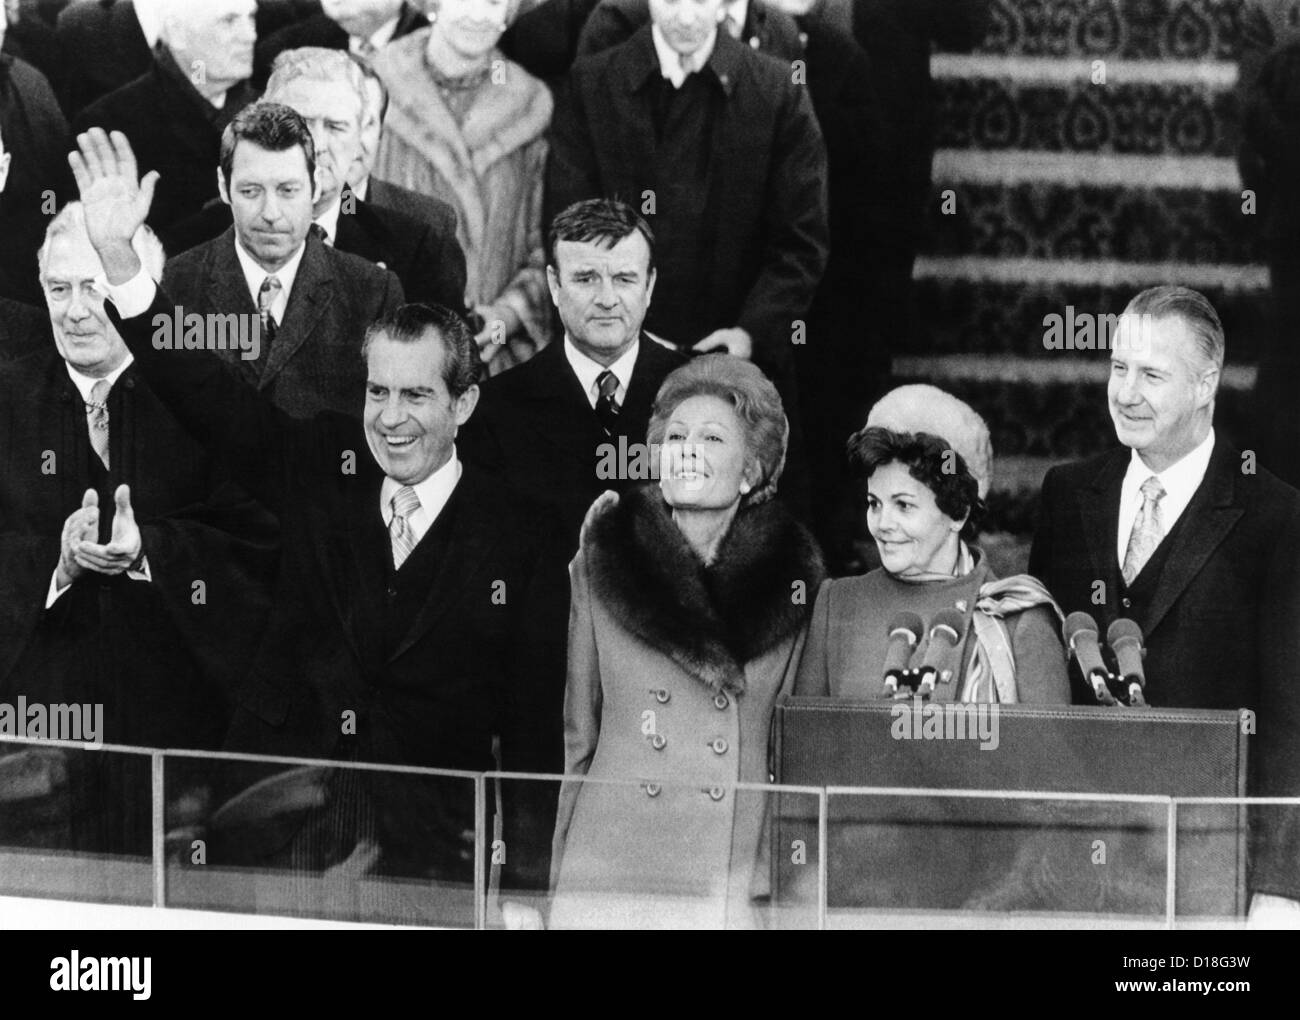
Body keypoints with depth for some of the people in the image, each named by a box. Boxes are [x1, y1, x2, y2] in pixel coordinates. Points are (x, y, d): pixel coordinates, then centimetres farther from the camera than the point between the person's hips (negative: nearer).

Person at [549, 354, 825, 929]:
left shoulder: (792, 583, 5)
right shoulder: (600, 566, 4)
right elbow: (575, 738, 7)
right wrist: (555, 887, 5)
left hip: (742, 888, 0)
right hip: (610, 879, 0)